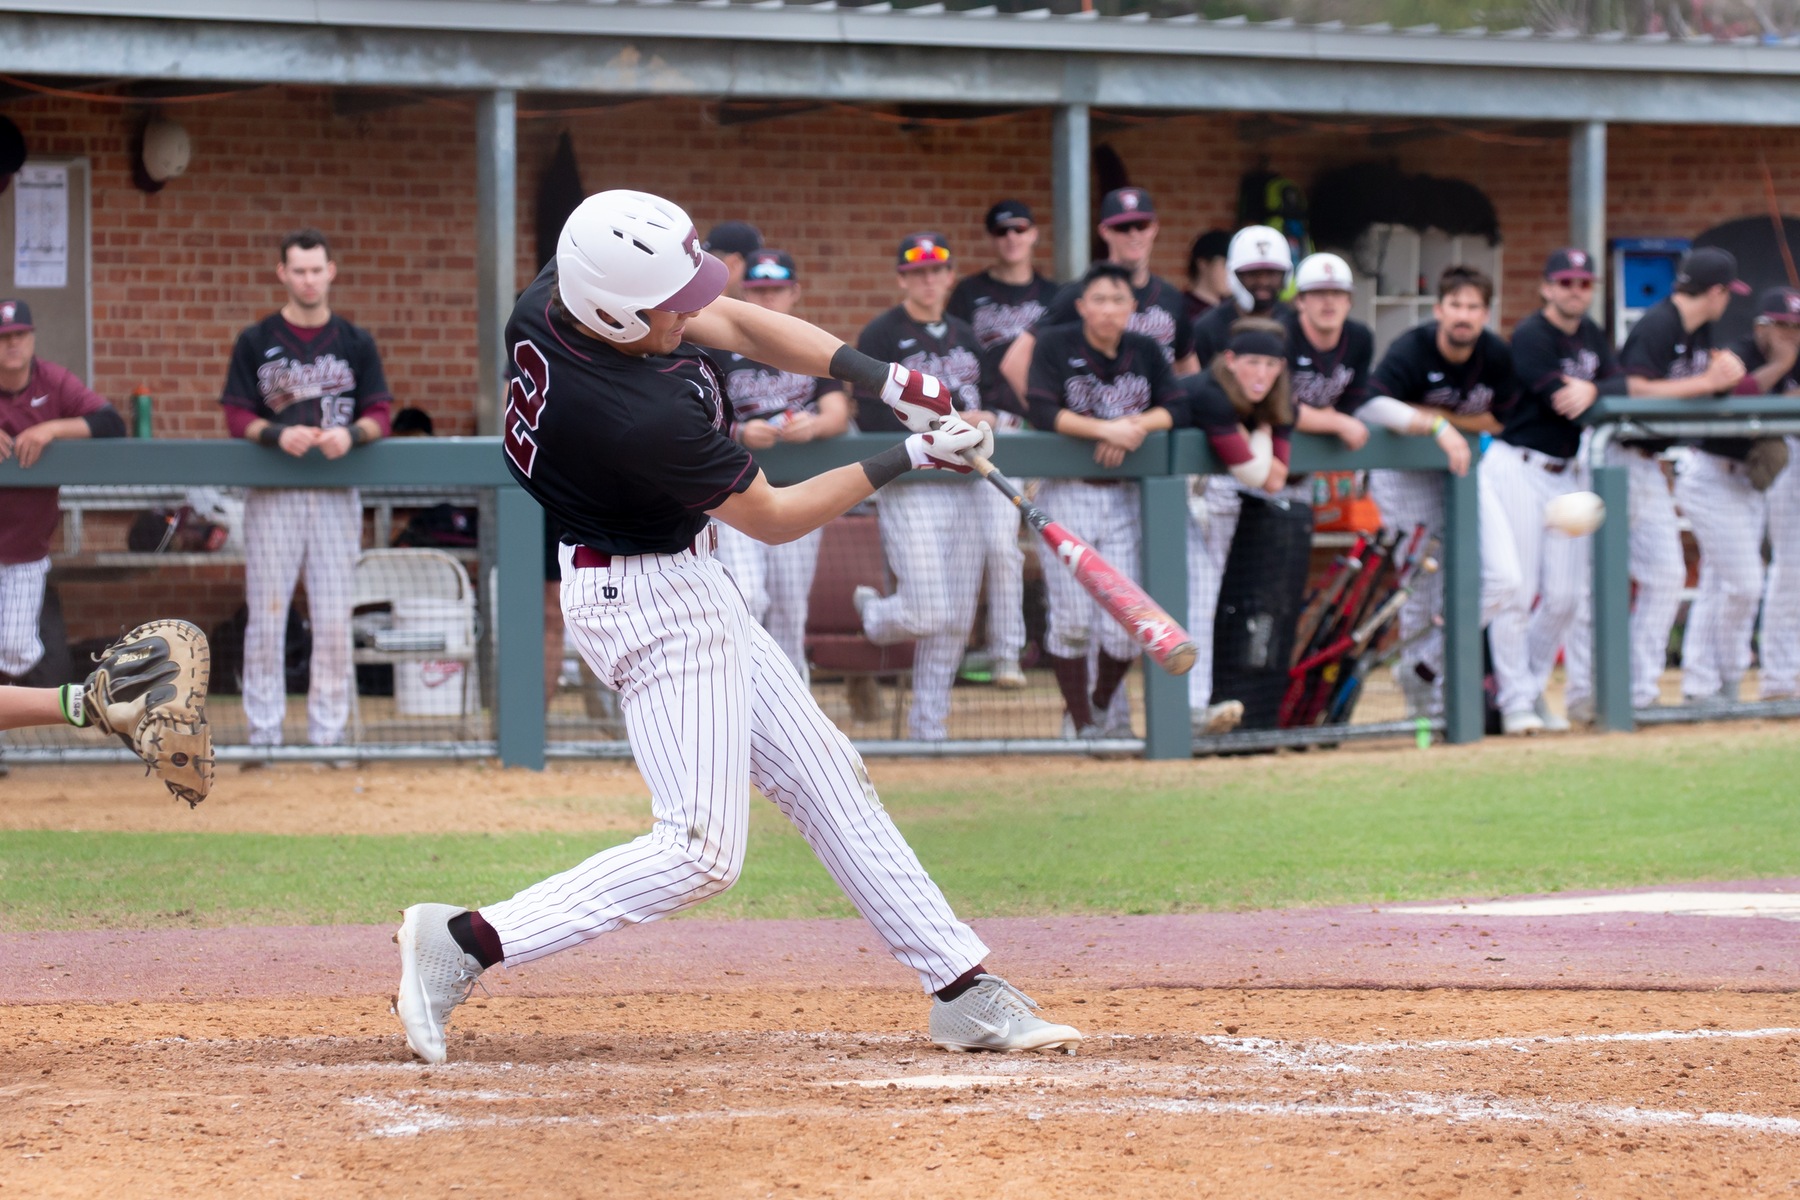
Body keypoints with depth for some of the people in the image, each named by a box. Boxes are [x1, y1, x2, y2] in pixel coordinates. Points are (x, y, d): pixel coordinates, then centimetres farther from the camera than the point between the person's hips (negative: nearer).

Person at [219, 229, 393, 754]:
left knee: (334, 621, 0)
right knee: (266, 616, -2)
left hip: (336, 496, 1)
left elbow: (378, 415, 6)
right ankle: (263, 733, 4)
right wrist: (277, 434, -19)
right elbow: (237, 416, 1)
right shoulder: (256, 341, 5)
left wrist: (351, 434, -17)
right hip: (273, 493, -1)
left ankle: (327, 732, 7)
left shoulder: (356, 343, 9)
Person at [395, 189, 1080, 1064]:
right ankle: (464, 945, -5)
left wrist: (883, 379, -7)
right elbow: (772, 519, -16)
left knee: (826, 781, 13)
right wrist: (907, 460, -9)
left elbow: (737, 324, 2)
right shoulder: (650, 421, -34)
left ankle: (963, 992, 19)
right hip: (654, 606, -10)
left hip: (686, 588, 10)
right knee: (700, 852, -8)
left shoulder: (548, 301, -10)